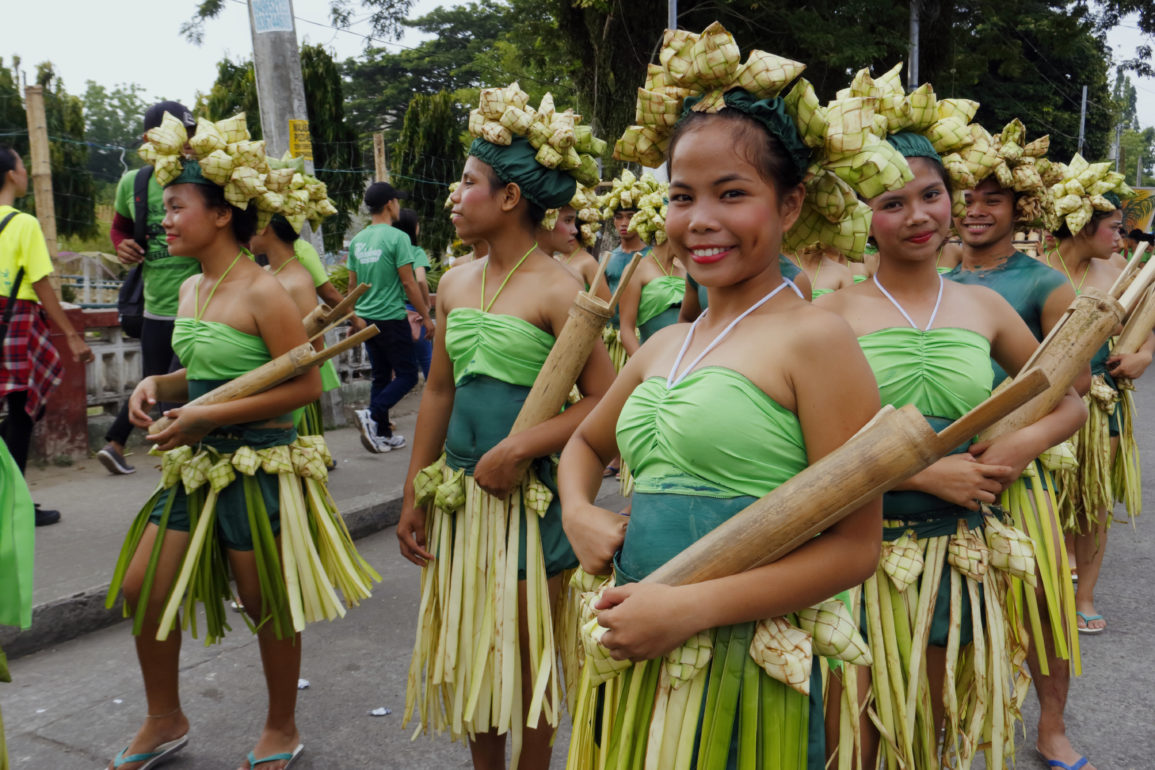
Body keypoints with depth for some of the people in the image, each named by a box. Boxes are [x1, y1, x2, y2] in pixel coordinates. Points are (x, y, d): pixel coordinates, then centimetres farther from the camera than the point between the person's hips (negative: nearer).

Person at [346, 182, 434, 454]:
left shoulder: (357, 241, 8)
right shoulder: (397, 238, -11)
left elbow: (352, 284, 14)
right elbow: (408, 283, -13)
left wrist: (354, 319, 24)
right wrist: (426, 316, -5)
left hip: (366, 318, 7)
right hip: (392, 318, -7)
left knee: (381, 376, 14)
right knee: (407, 375, 2)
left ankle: (381, 435, 16)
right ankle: (373, 415, -15)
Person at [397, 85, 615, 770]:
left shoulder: (557, 289, -13)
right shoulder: (456, 283, 8)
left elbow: (604, 401, -17)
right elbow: (440, 392, 13)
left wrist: (516, 452, -19)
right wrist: (415, 496, 13)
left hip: (529, 495, -7)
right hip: (459, 489, 7)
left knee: (527, 655, 7)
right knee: (467, 645, 18)